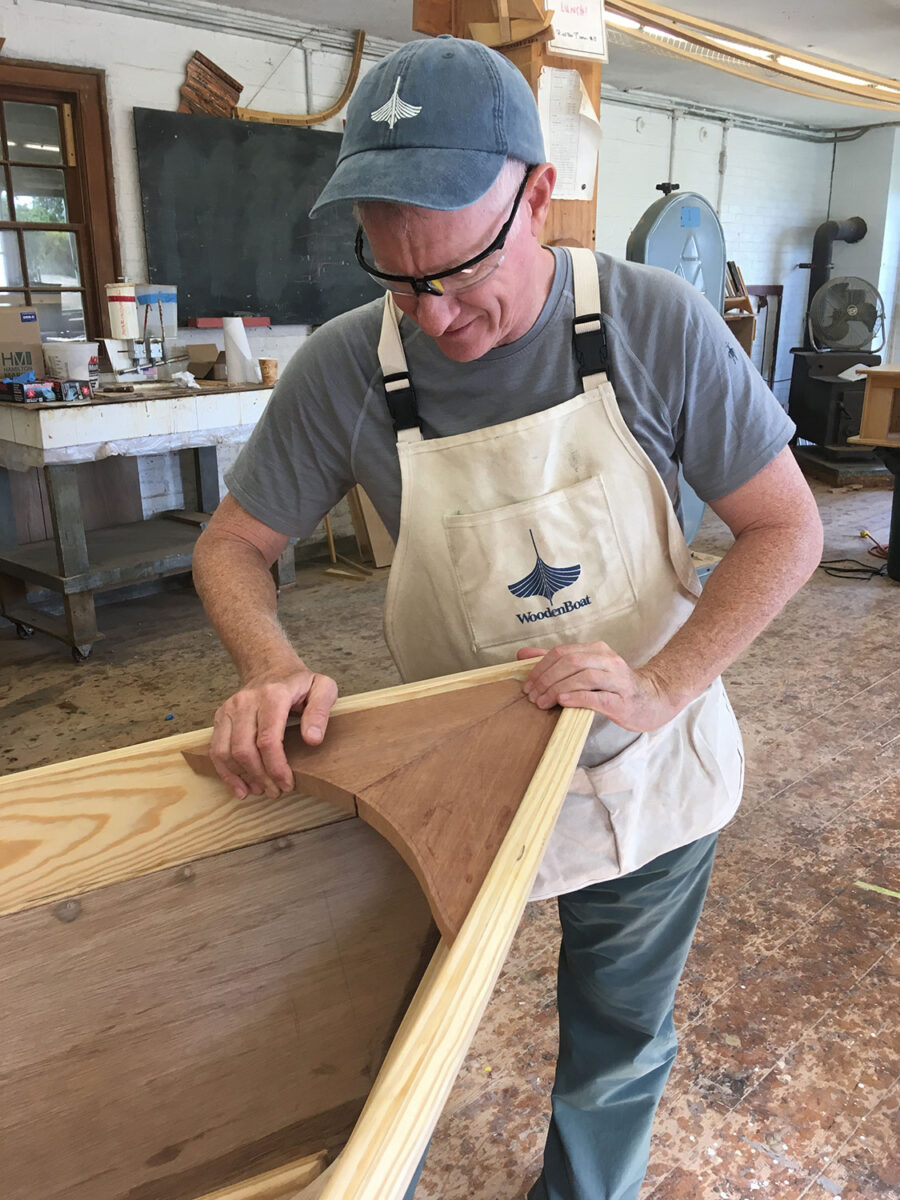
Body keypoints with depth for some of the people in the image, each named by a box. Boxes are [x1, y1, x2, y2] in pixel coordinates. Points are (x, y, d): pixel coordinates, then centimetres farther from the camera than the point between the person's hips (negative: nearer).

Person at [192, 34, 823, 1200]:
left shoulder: (656, 324, -17)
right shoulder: (342, 369, -16)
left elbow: (785, 528, -11)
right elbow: (232, 545, -4)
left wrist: (661, 689, -25)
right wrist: (270, 669, -25)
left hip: (647, 767, 1)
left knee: (618, 1048, 22)